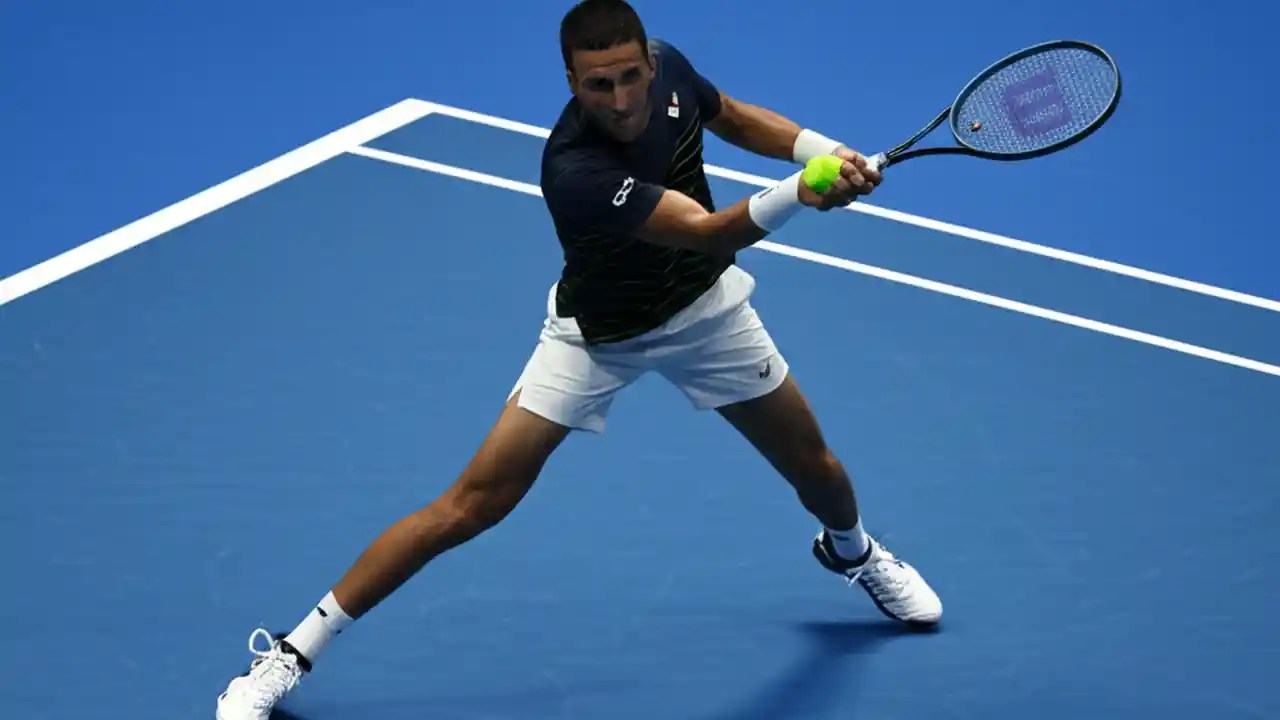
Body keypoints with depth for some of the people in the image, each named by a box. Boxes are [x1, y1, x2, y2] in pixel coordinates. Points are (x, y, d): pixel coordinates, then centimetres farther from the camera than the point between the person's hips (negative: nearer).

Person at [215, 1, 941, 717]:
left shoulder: (668, 65, -21)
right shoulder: (575, 170, -39)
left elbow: (731, 115, 4)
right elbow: (707, 232, -47)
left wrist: (824, 150, -10)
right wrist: (799, 195, -65)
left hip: (704, 307, 5)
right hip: (598, 334, -5)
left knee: (814, 467, 15)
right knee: (474, 504, -11)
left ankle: (852, 550, 55)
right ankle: (290, 656, -1)